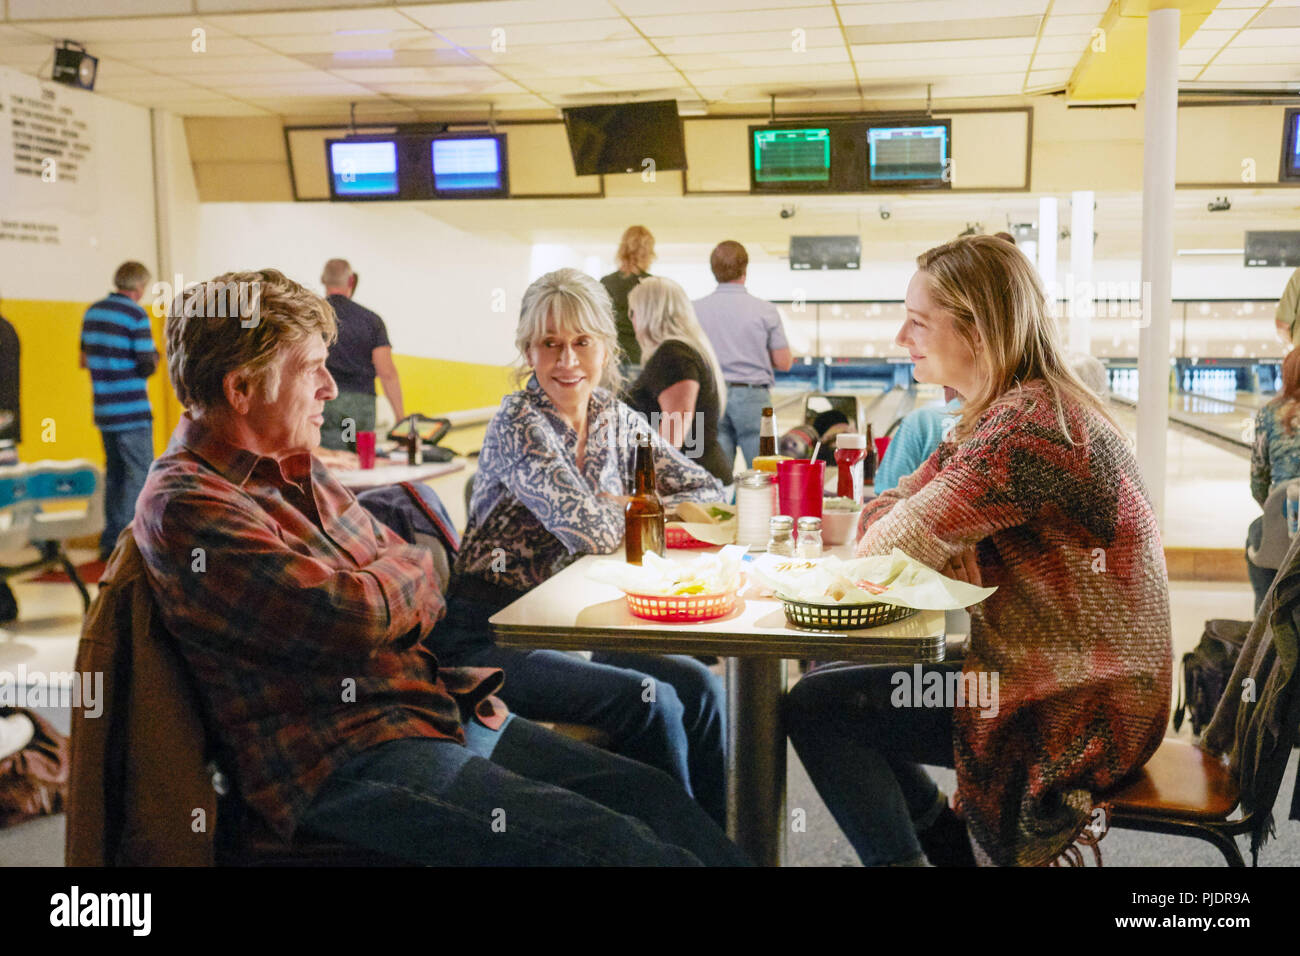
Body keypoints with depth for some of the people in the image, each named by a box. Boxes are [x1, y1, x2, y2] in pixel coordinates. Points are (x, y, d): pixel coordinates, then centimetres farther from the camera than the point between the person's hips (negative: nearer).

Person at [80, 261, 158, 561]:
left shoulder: (92, 312, 12)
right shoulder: (136, 315, -12)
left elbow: (85, 359, 18)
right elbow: (147, 367, -15)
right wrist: (154, 356, 6)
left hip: (104, 410, 8)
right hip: (132, 412, -7)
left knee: (115, 473, 15)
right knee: (140, 473, -2)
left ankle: (110, 542, 18)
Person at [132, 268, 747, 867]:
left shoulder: (297, 471, 16)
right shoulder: (184, 507, -13)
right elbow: (352, 621, -23)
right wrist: (412, 570, -1)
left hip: (442, 709, 9)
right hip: (347, 764, -9)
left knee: (654, 796, -1)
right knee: (610, 843, -21)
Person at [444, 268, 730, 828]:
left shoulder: (616, 420, 6)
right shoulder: (517, 424, -16)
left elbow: (711, 494, 7)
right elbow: (594, 533, -26)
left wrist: (624, 506, -9)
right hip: (491, 640, -7)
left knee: (698, 687, -10)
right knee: (650, 702, -22)